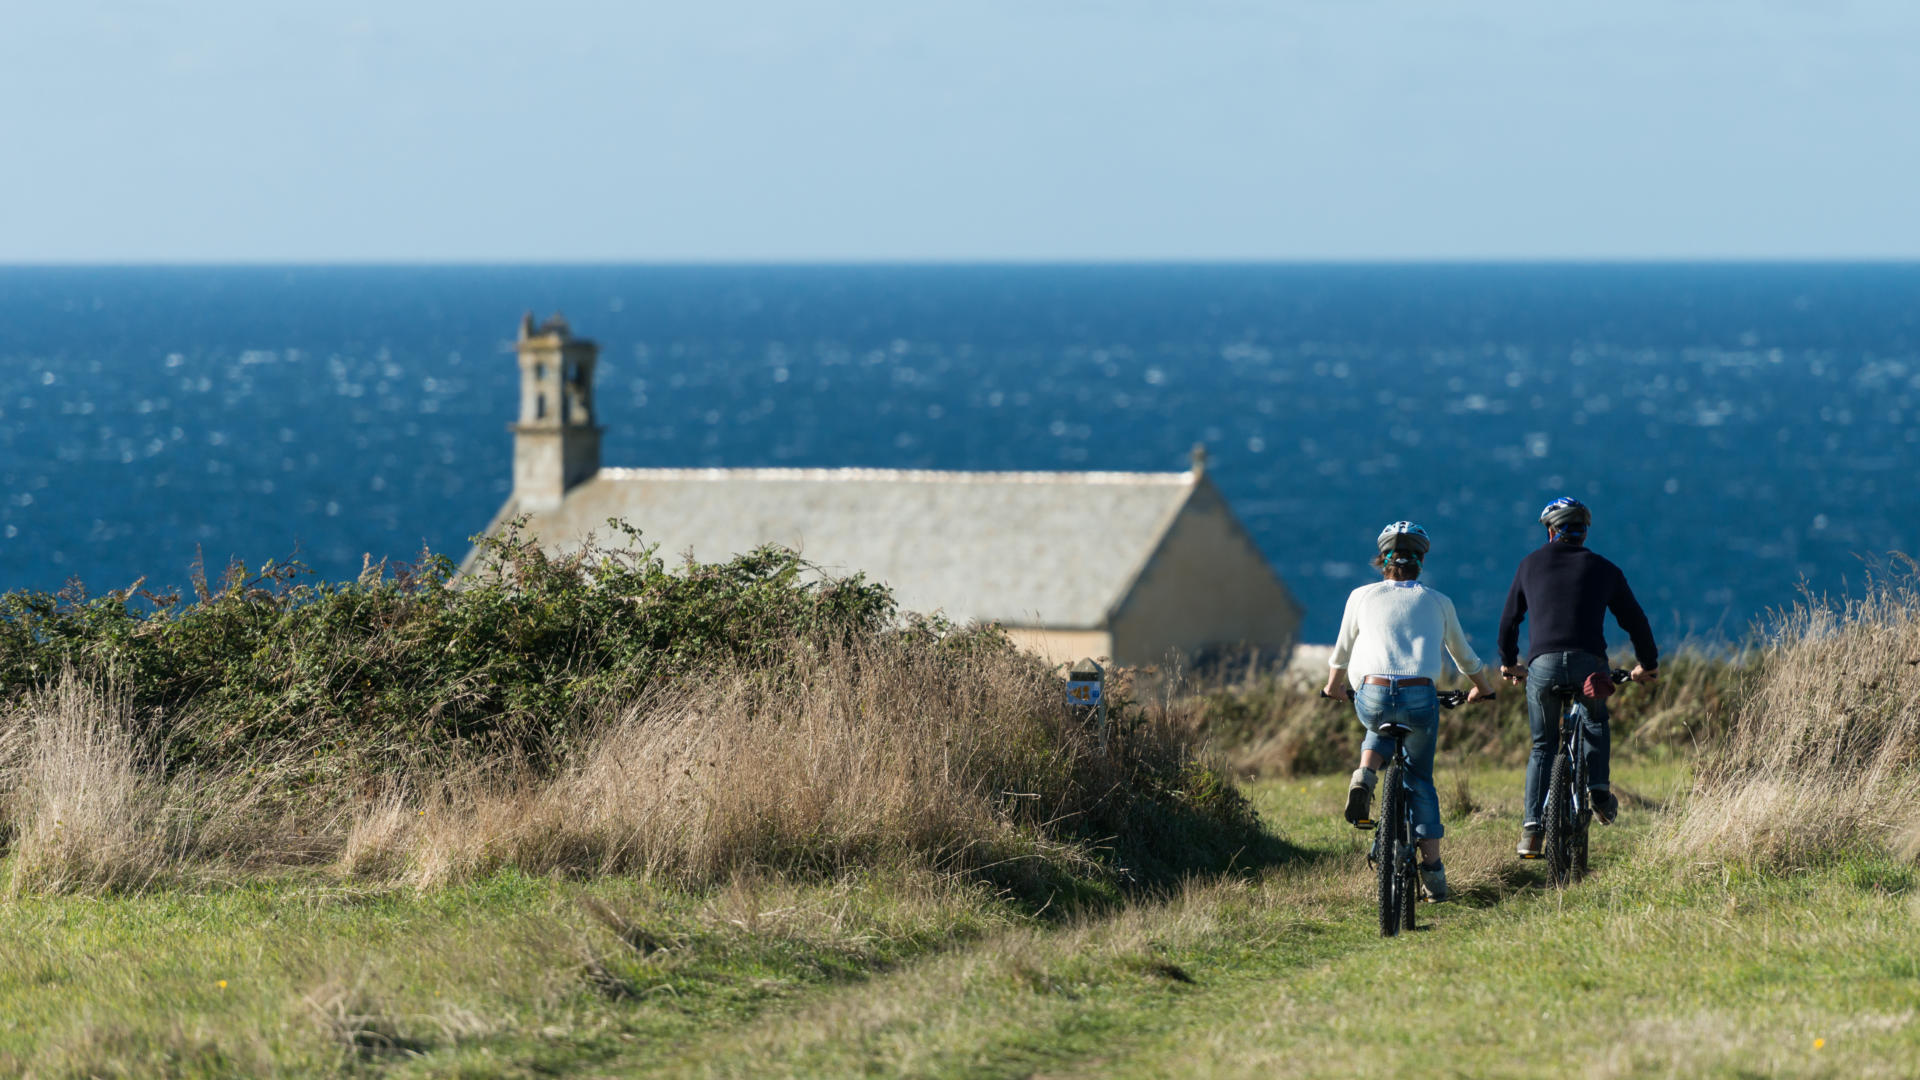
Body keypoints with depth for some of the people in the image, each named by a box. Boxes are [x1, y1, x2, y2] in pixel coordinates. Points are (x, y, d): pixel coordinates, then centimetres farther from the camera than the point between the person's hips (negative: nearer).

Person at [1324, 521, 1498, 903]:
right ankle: (1432, 866, 12)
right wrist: (1482, 687, 51)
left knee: (1381, 725, 37)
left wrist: (1335, 686, 49)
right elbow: (1464, 655, 31)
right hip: (1420, 698, 0)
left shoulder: (1362, 596, 16)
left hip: (1371, 698, 0)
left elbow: (1341, 653, 28)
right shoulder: (1437, 602, 18)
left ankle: (1364, 776, 8)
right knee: (1420, 778, 20)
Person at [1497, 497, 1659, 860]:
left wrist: (1509, 663, 40)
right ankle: (1598, 791, 13)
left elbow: (1509, 620, 24)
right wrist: (1648, 663, 35)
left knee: (1542, 747, 14)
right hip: (1589, 664, 0)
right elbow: (1634, 619, 20)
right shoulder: (1603, 569, 15)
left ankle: (1532, 829, 3)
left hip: (1543, 665, 0)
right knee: (1596, 722, 31)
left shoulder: (1532, 564, 17)